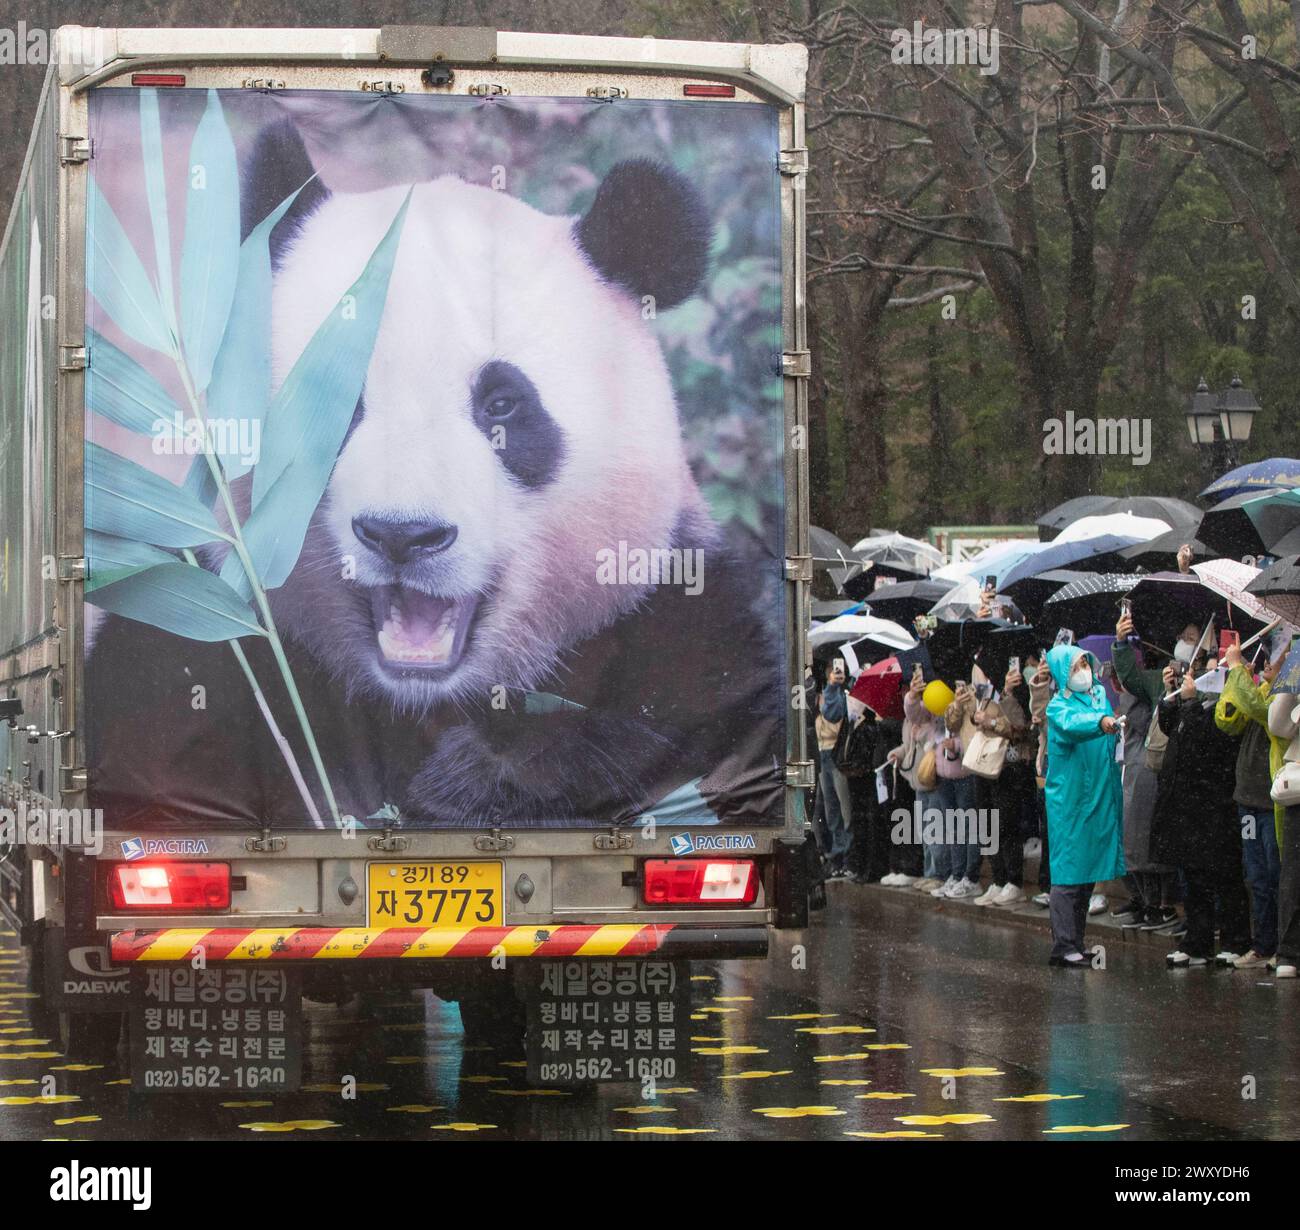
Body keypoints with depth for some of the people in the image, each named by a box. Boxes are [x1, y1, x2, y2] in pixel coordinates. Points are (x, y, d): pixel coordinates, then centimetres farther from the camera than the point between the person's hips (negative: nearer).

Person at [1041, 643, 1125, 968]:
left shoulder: (1100, 694, 11)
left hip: (1099, 797, 7)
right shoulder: (1057, 707, -9)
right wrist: (1101, 722, -49)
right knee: (1069, 872, -8)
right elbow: (1070, 725, -32)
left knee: (1088, 872, 12)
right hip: (1069, 801, -7)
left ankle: (1076, 942, 20)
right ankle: (1063, 947, -7)